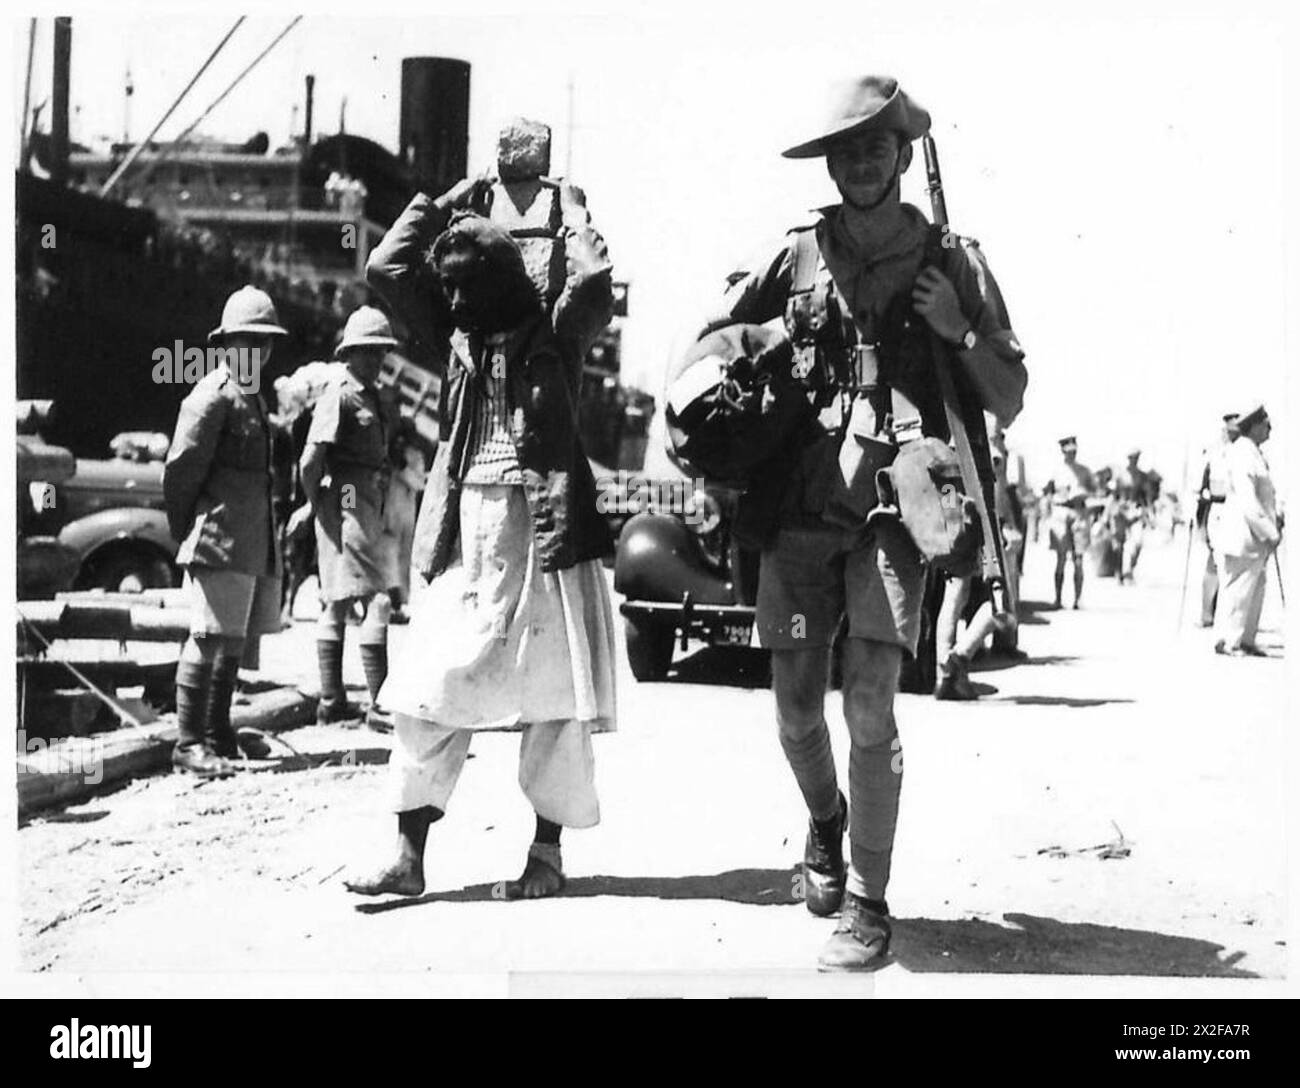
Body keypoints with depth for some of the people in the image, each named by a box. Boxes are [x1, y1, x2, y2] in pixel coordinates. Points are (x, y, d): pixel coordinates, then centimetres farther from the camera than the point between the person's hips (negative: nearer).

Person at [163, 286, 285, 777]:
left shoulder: (254, 397, 20)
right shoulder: (213, 397, -9)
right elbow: (180, 469, -12)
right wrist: (187, 532, -4)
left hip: (255, 544, 9)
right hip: (220, 542, -9)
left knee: (236, 639, 14)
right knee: (211, 638, -10)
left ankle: (217, 733, 23)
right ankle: (189, 743, -6)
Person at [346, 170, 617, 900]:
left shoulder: (555, 332, 2)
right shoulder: (458, 334, 15)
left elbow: (595, 280, -16)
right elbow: (386, 267, 15)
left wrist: (574, 212, 2)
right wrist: (446, 205, 16)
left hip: (543, 528, -4)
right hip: (463, 530, 4)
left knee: (553, 698, 1)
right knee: (430, 694, -1)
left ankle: (547, 852, 12)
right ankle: (410, 855, 3)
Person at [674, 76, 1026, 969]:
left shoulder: (954, 264, 6)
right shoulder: (797, 257, 8)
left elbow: (1010, 402, 8)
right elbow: (704, 345, 16)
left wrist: (957, 331, -8)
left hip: (893, 510, -2)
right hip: (797, 512, 2)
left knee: (870, 708, -11)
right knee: (796, 709, 7)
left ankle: (868, 904, 1)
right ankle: (826, 821, 38)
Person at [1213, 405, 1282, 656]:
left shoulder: (1253, 453, 15)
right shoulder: (1242, 456, -18)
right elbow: (1247, 503, -23)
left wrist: (1275, 517, 10)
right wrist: (1270, 532, -20)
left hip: (1256, 540, 10)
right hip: (1243, 538, -10)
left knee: (1255, 589, 14)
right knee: (1238, 591, -4)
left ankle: (1245, 641, 21)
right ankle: (1227, 641, 4)